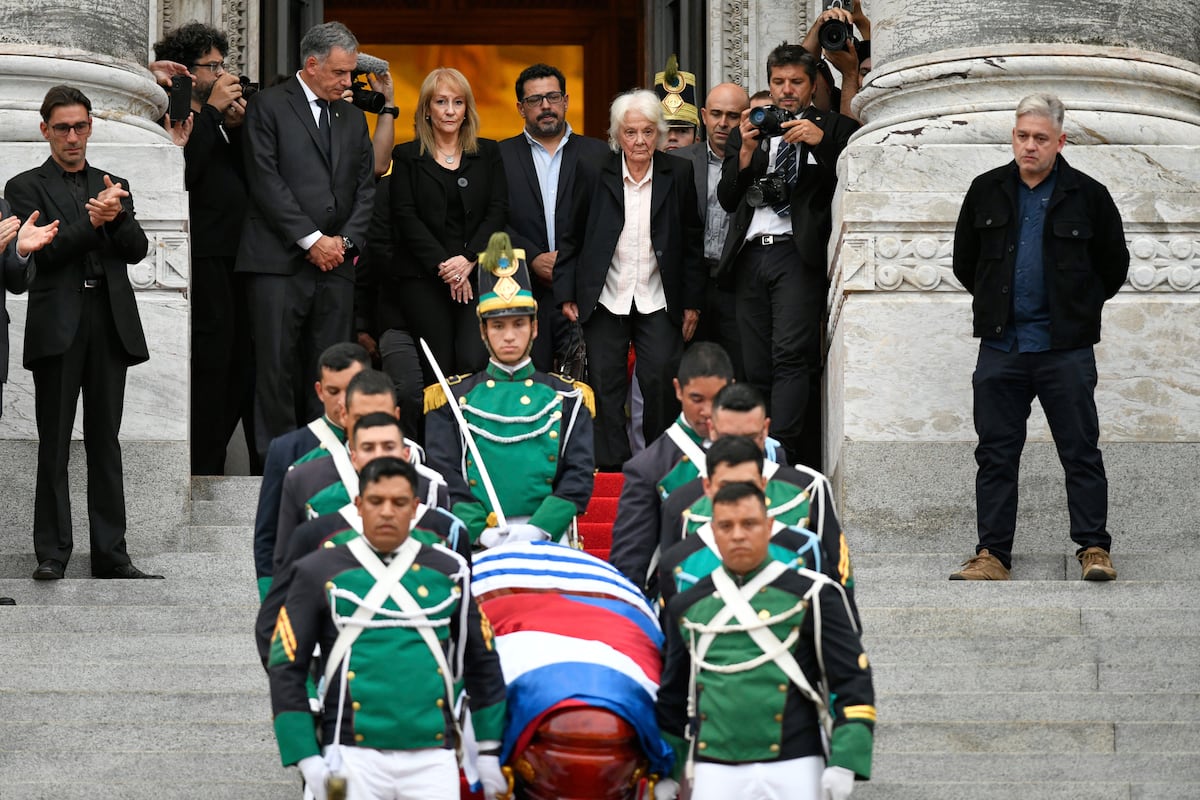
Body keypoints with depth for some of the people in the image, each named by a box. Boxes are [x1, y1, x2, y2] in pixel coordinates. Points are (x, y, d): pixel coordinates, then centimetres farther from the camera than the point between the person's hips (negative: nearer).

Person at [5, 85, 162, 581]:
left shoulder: (113, 186, 19)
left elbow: (137, 250, 7)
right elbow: (41, 252, -8)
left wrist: (116, 216, -11)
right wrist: (93, 221, -15)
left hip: (110, 323, 4)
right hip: (59, 327, -3)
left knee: (105, 442, 5)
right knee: (54, 445, -2)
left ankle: (110, 554, 7)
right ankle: (52, 554, 0)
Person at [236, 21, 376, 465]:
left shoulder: (353, 117, 19)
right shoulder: (268, 106, 1)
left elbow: (366, 186, 17)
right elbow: (266, 181, -7)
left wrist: (346, 240, 0)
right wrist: (312, 239, -10)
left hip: (336, 261, 5)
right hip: (279, 261, -5)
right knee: (277, 366, -6)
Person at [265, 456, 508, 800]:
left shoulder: (448, 572, 12)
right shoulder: (318, 573, 5)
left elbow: (482, 663, 18)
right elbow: (285, 668, 4)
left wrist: (489, 753, 15)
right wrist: (307, 759, -4)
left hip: (433, 758, 2)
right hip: (353, 757, -2)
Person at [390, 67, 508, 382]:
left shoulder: (488, 154, 13)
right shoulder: (407, 156, 9)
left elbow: (498, 211, 4)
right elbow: (405, 216, -1)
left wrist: (469, 260, -11)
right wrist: (442, 265, -12)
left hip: (477, 272, 1)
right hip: (423, 277, -1)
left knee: (474, 362, -18)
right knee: (438, 367, -9)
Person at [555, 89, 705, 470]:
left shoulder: (678, 174, 3)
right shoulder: (593, 174, 2)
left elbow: (692, 243, 6)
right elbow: (572, 239, 6)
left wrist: (692, 302, 4)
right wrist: (566, 294, 2)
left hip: (658, 302, 0)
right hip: (606, 301, 1)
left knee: (660, 381, -9)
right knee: (606, 387, 1)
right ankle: (611, 466, 8)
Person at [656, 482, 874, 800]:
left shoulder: (812, 596, 3)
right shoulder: (686, 605, 12)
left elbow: (853, 681, 0)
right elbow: (672, 696, 21)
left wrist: (844, 764, -10)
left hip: (793, 772, -2)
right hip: (714, 772, 2)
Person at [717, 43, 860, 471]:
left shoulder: (834, 128, 8)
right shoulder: (749, 130, 20)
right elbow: (727, 199, 12)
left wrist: (820, 142, -16)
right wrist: (746, 152, -3)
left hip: (798, 253, -5)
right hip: (751, 255, 5)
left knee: (791, 354, -19)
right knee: (756, 368, 1)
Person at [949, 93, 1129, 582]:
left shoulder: (1088, 196, -1)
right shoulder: (987, 192, 6)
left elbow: (1114, 266, 9)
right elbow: (964, 262, 19)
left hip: (1066, 349, -3)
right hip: (1000, 348, 3)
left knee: (1081, 452, 1)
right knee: (996, 454, 4)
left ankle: (1093, 548, 6)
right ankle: (992, 555, 8)